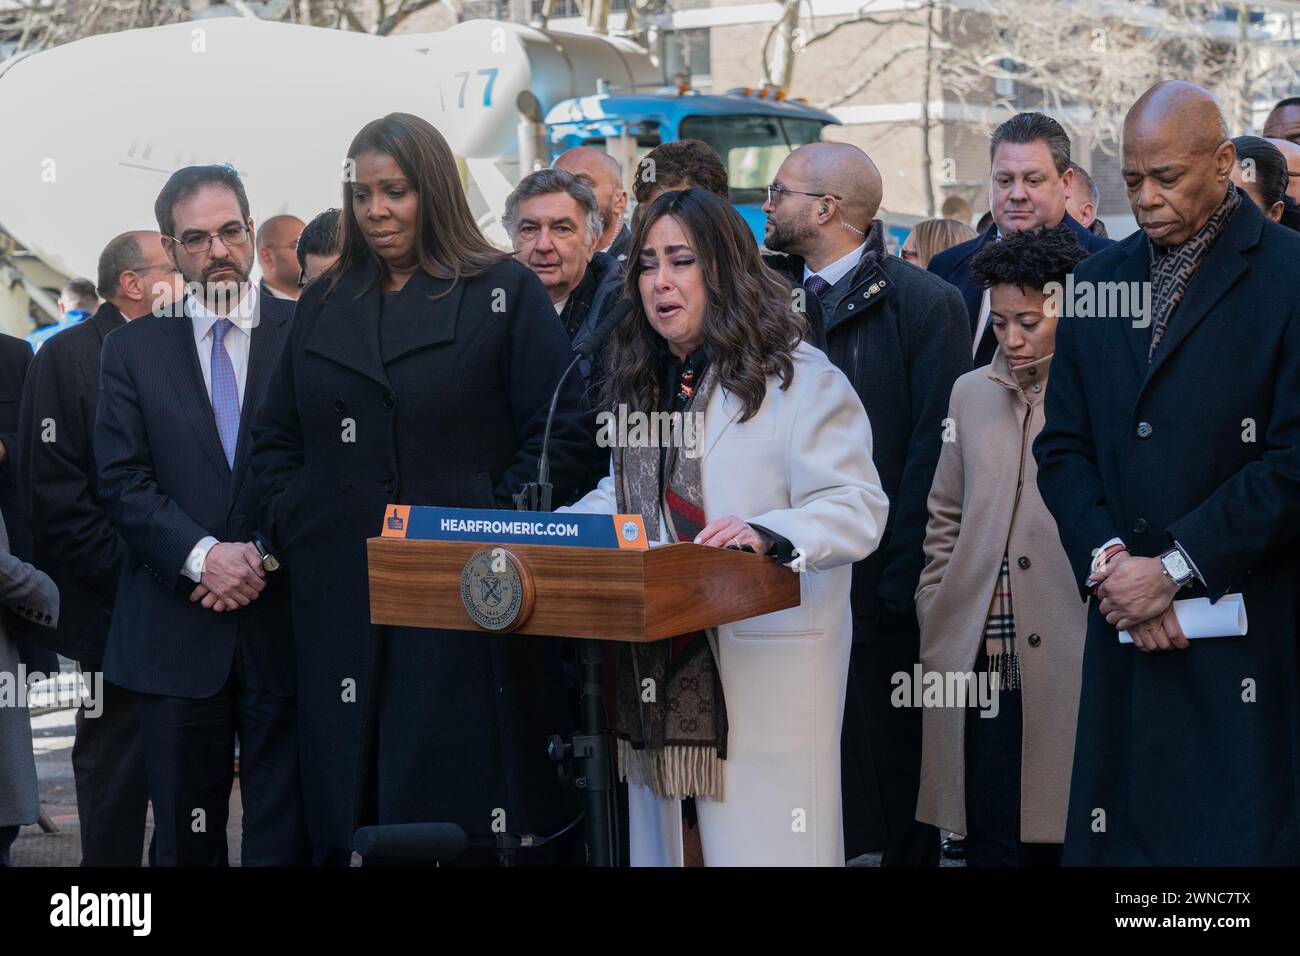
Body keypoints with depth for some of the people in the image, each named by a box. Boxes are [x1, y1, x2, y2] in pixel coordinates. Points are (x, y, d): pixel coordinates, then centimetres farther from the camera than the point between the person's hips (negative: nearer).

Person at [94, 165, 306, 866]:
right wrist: (203, 555, -12)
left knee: (284, 833, 1)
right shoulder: (132, 348, 8)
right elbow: (122, 480, 1)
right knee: (184, 835, 7)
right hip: (175, 630, 1)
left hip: (282, 620, -1)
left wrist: (266, 555, -11)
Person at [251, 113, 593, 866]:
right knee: (355, 806, 6)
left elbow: (560, 435, -5)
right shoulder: (325, 304, 15)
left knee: (465, 794, -2)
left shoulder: (505, 294, 1)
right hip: (343, 600, 4)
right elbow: (278, 438, 18)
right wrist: (293, 523, 3)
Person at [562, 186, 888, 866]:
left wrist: (768, 535, -31)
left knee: (760, 845, -7)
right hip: (658, 672, 7)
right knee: (662, 841, 10)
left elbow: (857, 508, -13)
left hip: (766, 672, -6)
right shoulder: (640, 384, 18)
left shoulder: (799, 378, -5)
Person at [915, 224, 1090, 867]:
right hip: (976, 672, 4)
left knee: (1067, 844, 0)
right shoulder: (971, 393, 14)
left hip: (1073, 674, -4)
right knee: (991, 845, 5)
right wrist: (937, 629, 12)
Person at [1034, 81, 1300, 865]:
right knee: (1117, 840, 5)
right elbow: (1064, 445, 12)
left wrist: (1176, 567, -13)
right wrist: (1106, 558, -5)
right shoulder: (1099, 280, 13)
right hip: (1125, 626, 5)